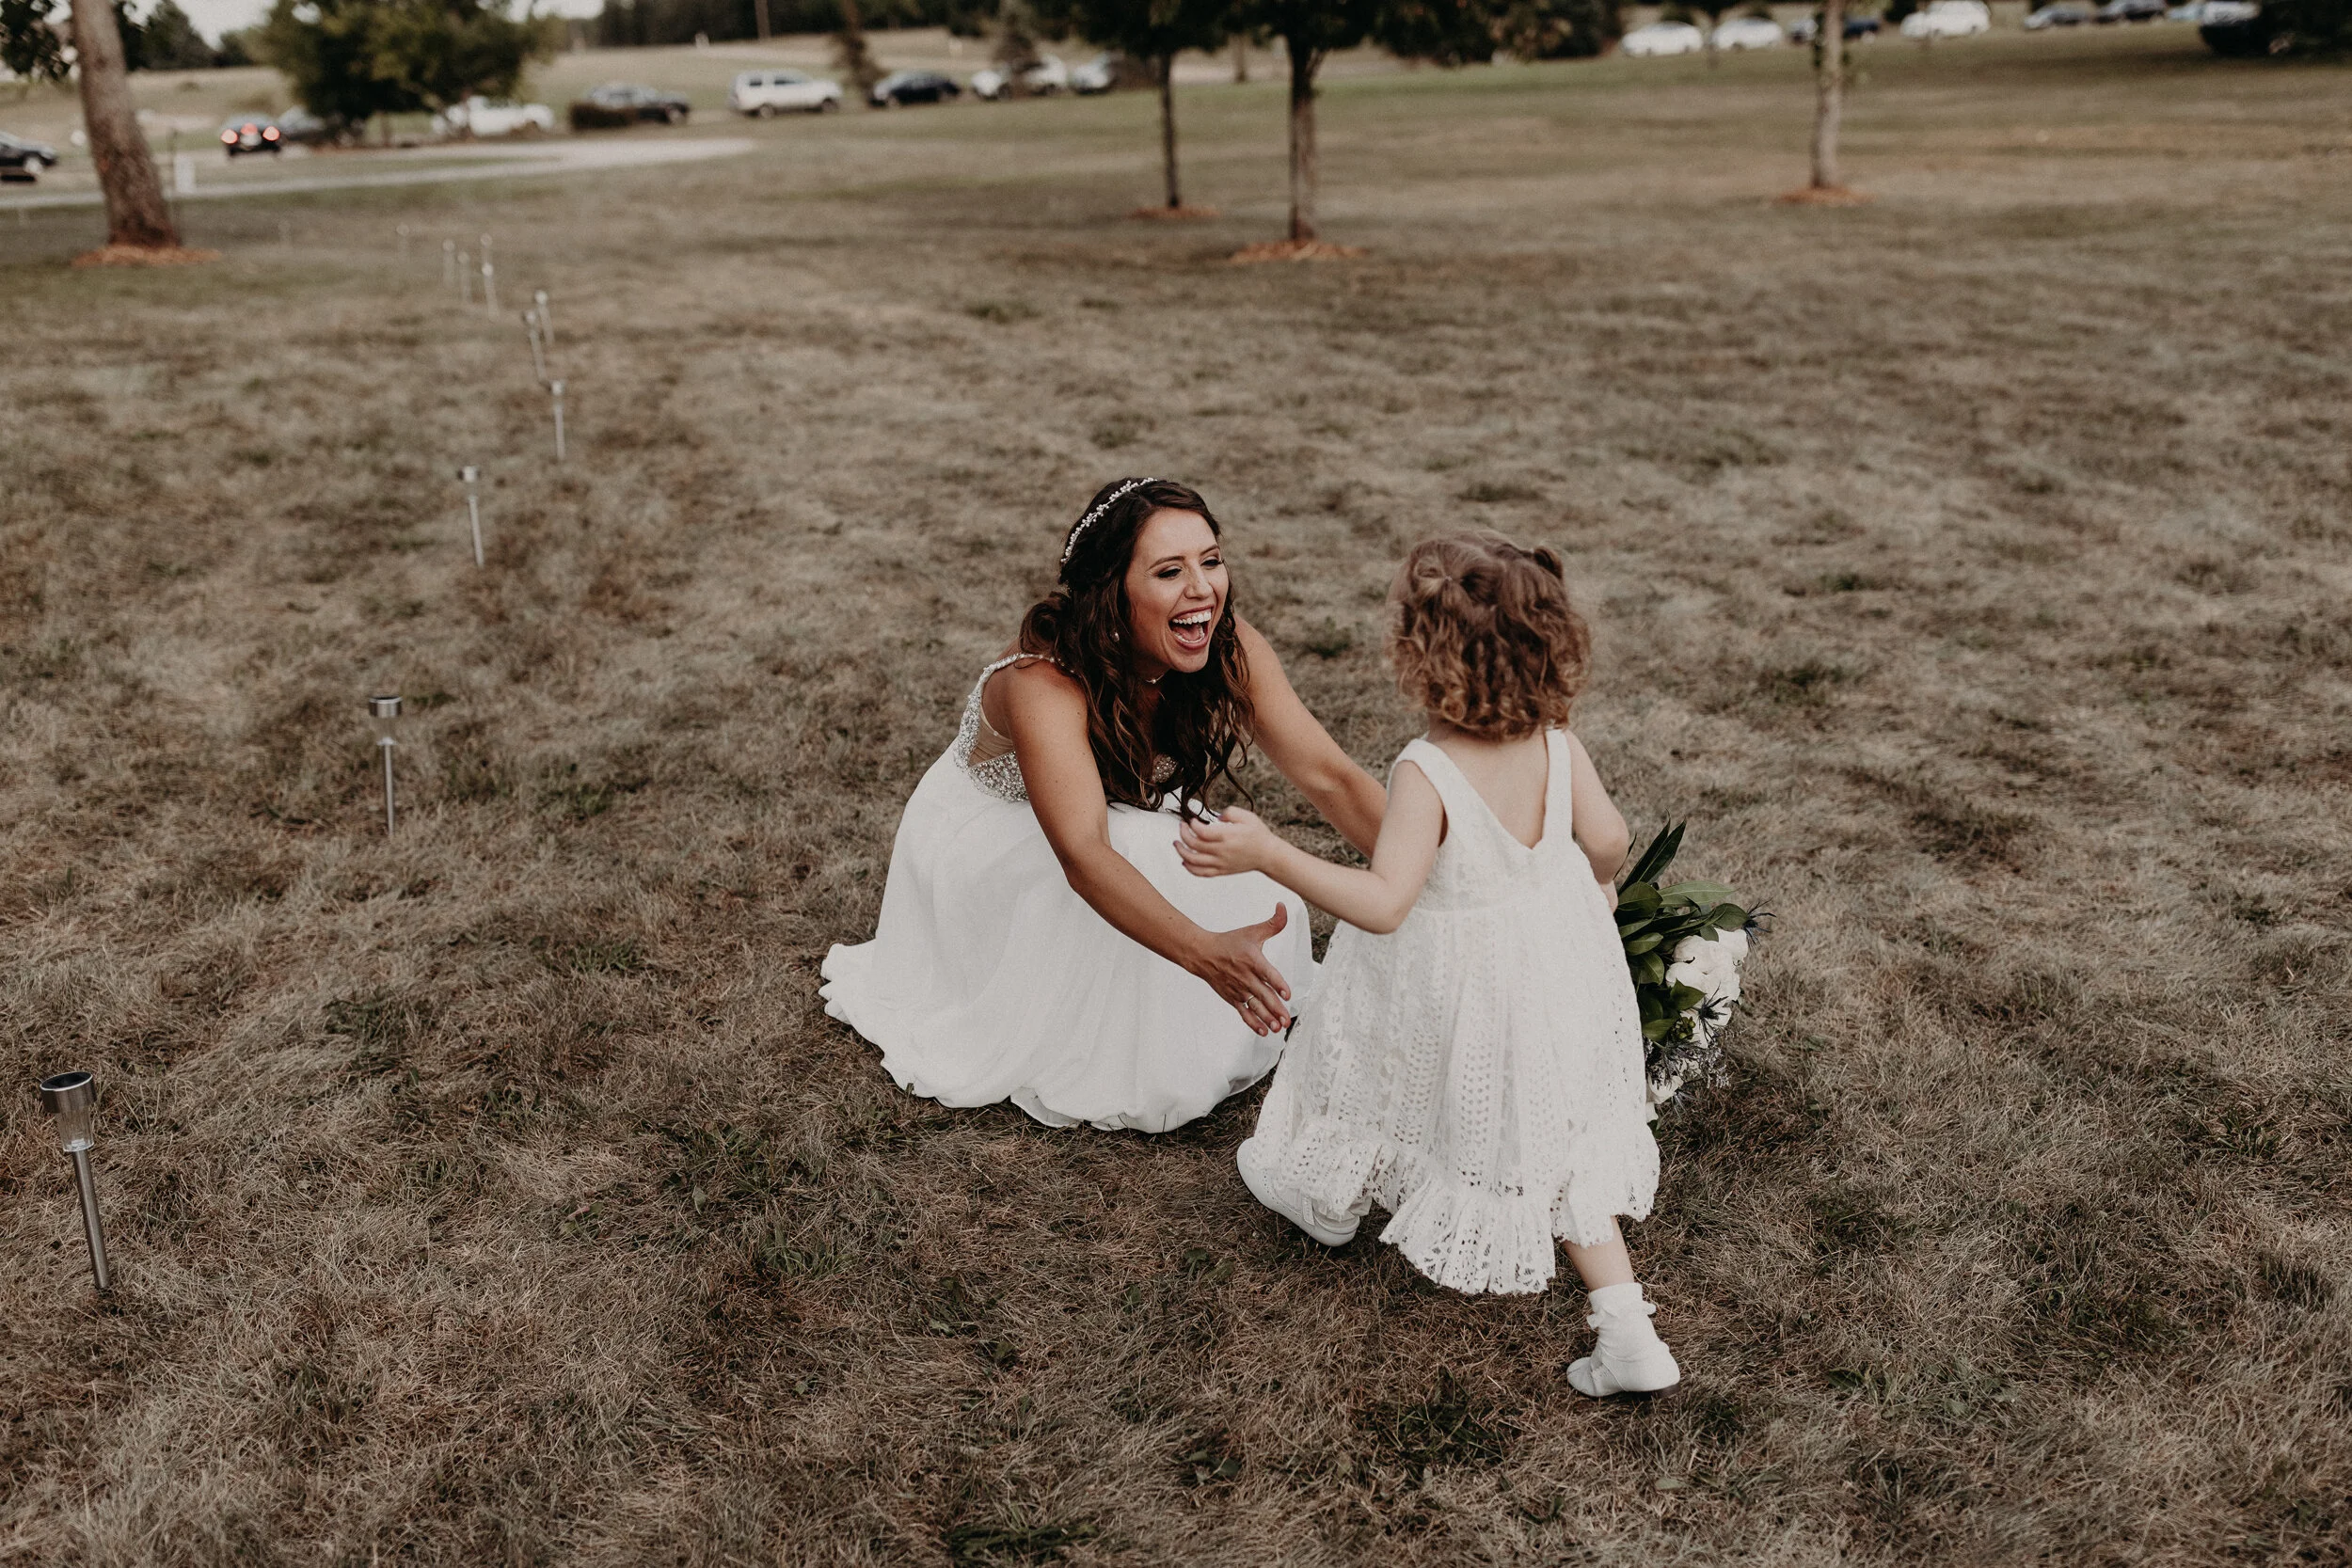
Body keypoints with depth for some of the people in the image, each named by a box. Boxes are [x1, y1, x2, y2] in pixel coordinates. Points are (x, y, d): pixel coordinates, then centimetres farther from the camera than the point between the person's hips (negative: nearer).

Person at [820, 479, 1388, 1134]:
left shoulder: (1229, 649, -21)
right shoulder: (1044, 680, -37)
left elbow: (1327, 774, -25)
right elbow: (1083, 855, -49)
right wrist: (1204, 952, -64)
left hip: (1136, 827, 5)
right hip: (989, 850, -5)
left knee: (1259, 905, -21)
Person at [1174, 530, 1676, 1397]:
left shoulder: (1426, 773, -32)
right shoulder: (1556, 744, -14)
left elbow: (1384, 903, -36)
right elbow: (1607, 840, -5)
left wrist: (1266, 854, -40)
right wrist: (1599, 887, 18)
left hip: (1452, 986, -5)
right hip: (1557, 977, 5)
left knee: (1384, 1084, 27)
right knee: (1561, 1157, 18)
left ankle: (1328, 1200, 56)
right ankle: (1629, 1331, 15)